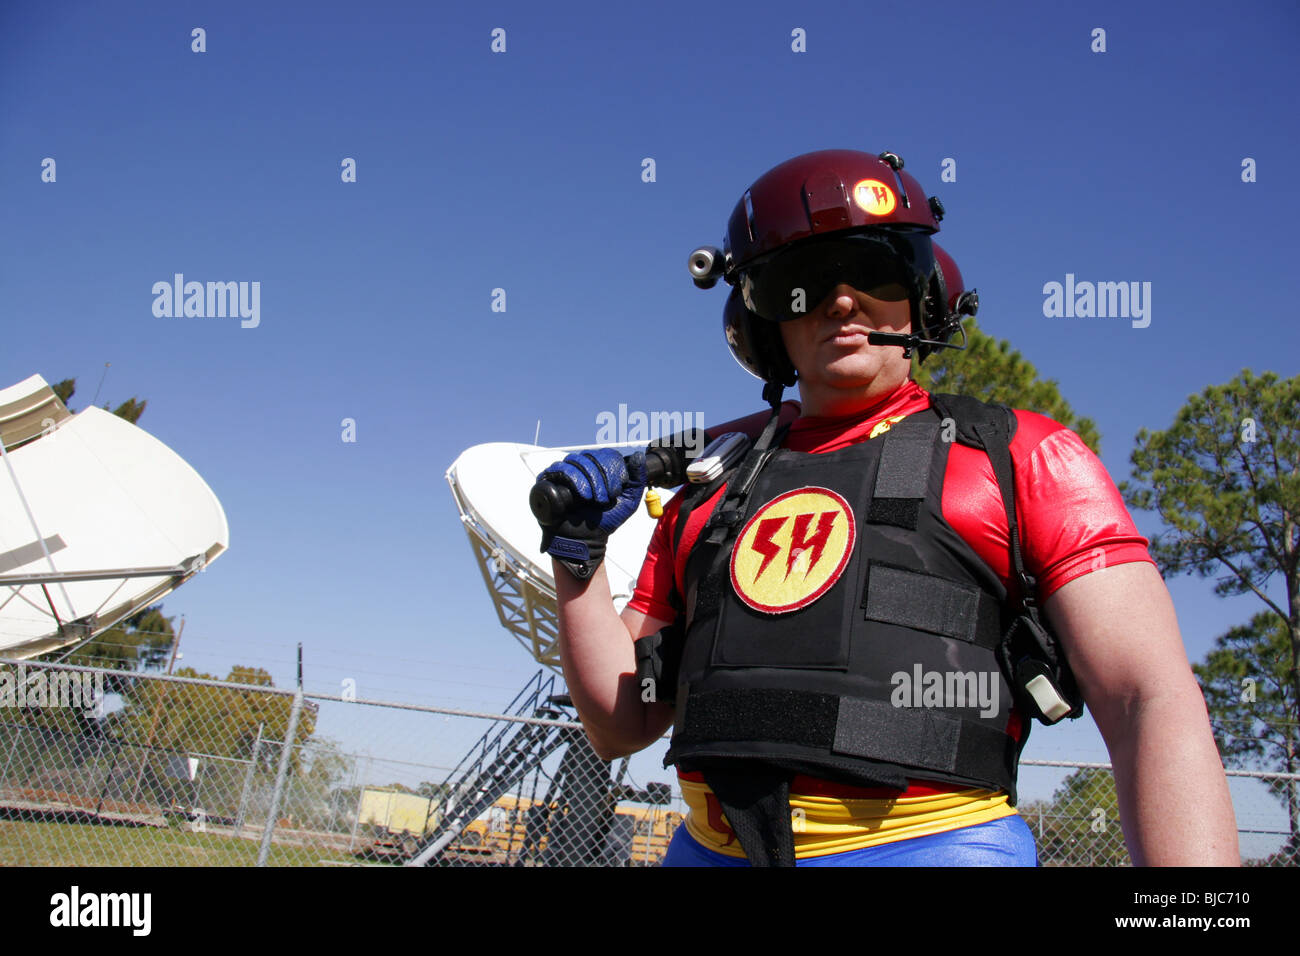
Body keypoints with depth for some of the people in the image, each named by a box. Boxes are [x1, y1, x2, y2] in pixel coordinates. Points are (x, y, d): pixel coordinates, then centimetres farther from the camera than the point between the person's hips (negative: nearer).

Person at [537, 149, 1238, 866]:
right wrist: (577, 558, 4)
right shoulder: (708, 499, 15)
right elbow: (620, 726, 17)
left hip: (931, 843, -4)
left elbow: (1155, 702, -5)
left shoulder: (1020, 458, 4)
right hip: (711, 848, 4)